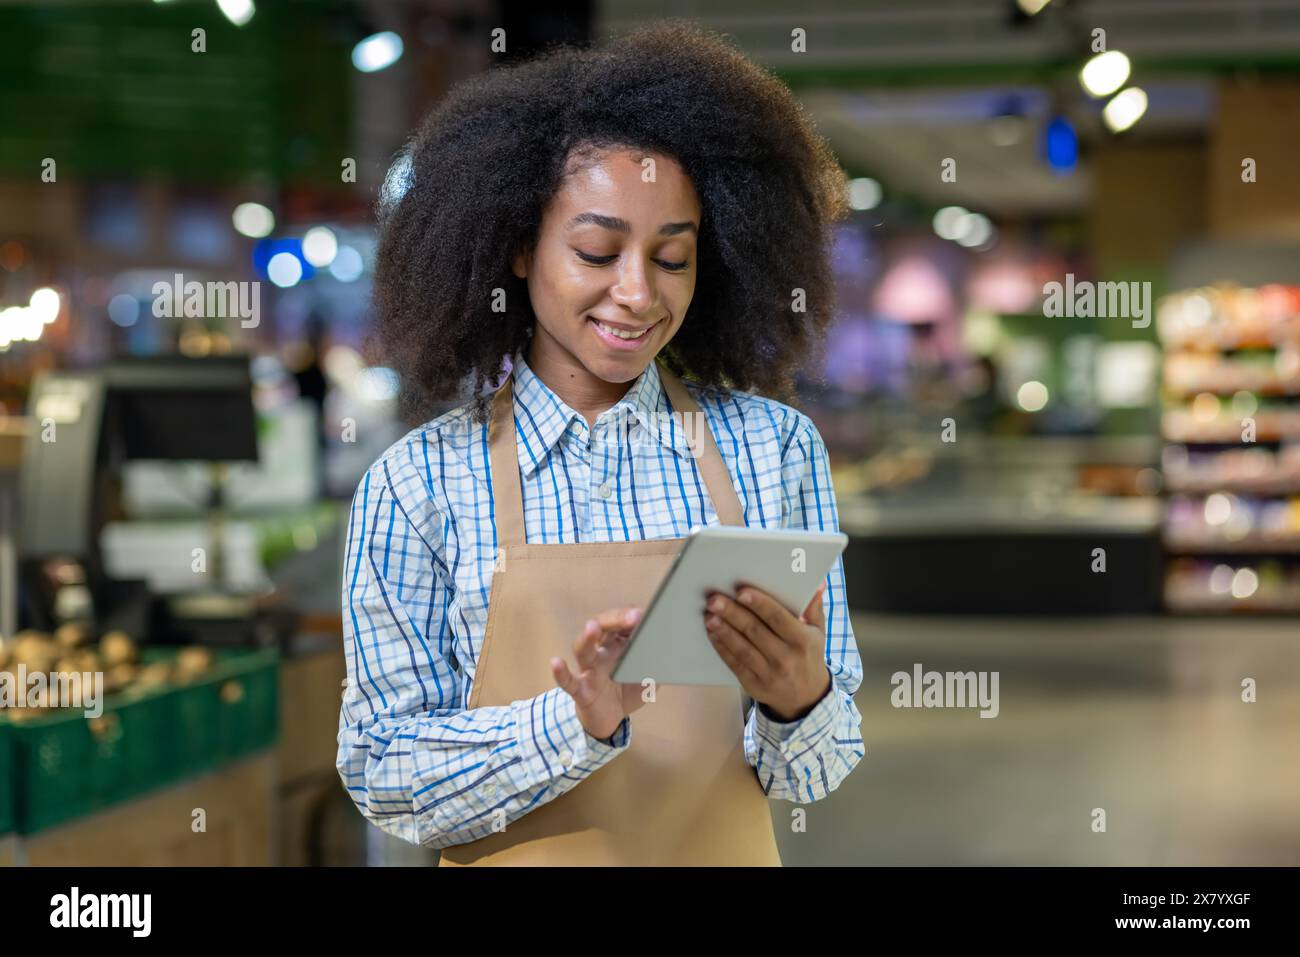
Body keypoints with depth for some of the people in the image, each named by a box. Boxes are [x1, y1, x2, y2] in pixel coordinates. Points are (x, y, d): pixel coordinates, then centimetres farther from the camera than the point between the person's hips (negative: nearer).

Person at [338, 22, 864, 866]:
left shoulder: (776, 448, -5)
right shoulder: (416, 486, -9)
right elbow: (383, 777, -11)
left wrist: (799, 701, -24)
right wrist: (576, 724, -26)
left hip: (726, 853, 2)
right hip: (517, 861, -1)